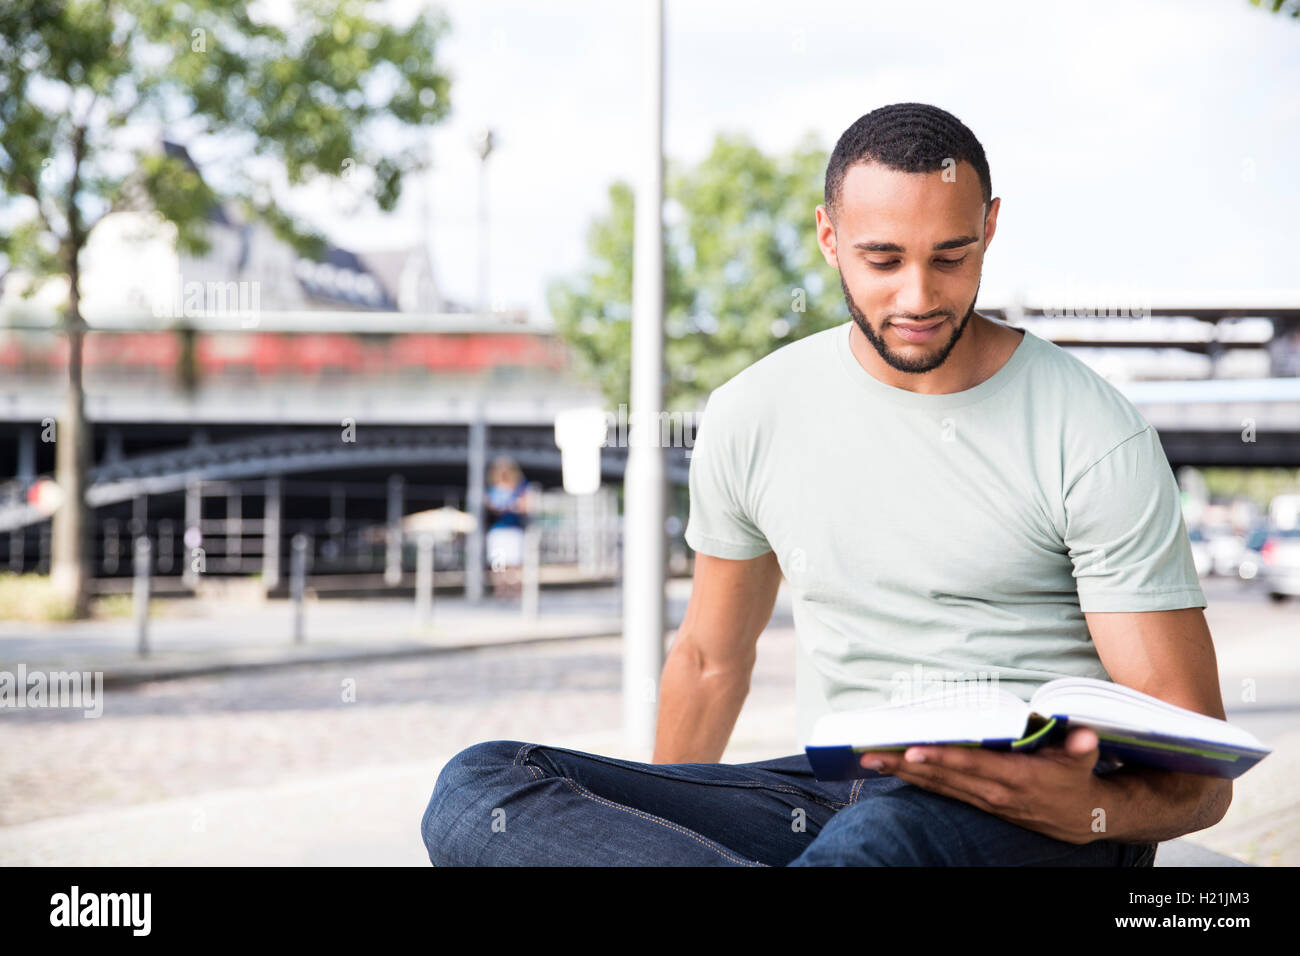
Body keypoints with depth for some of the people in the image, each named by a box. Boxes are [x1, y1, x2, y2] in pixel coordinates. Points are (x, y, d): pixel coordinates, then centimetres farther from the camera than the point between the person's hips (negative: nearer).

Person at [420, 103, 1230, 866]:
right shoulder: (752, 417, 7)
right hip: (831, 794, 6)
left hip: (1042, 819, -6)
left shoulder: (1097, 438, -6)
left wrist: (1090, 809, -29)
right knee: (477, 789, -21)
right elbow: (711, 657, 23)